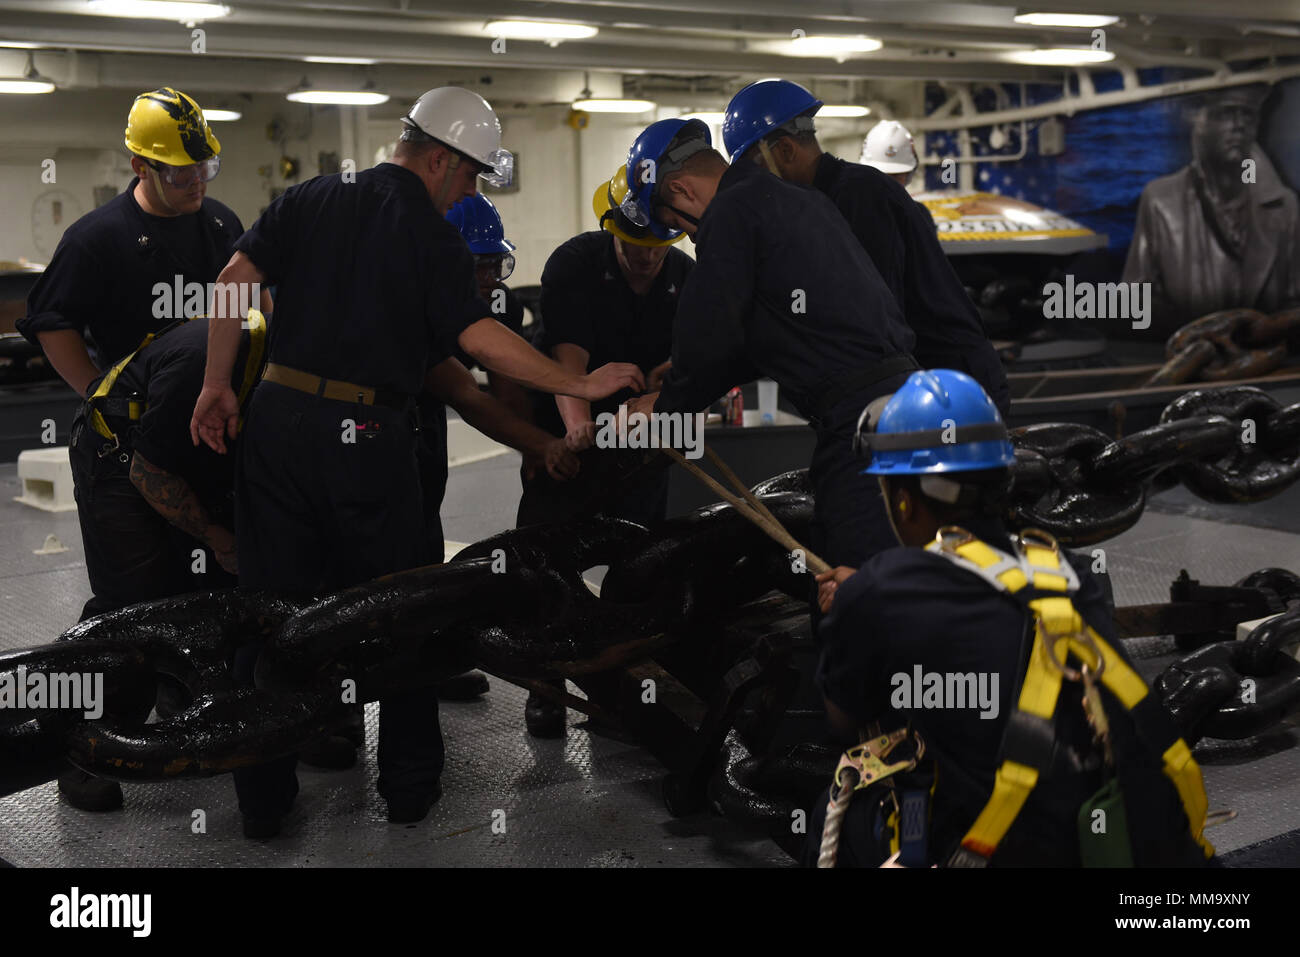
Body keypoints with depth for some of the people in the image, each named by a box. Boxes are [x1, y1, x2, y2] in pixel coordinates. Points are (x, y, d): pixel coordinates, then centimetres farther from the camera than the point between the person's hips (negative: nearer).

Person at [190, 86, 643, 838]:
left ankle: (264, 801, 16)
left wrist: (218, 384, 5)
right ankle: (410, 785, 21)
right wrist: (583, 385, -9)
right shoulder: (432, 238, -4)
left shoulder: (309, 200, 11)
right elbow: (478, 335, -13)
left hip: (276, 418, 4)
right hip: (367, 438, -4)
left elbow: (236, 277, 2)